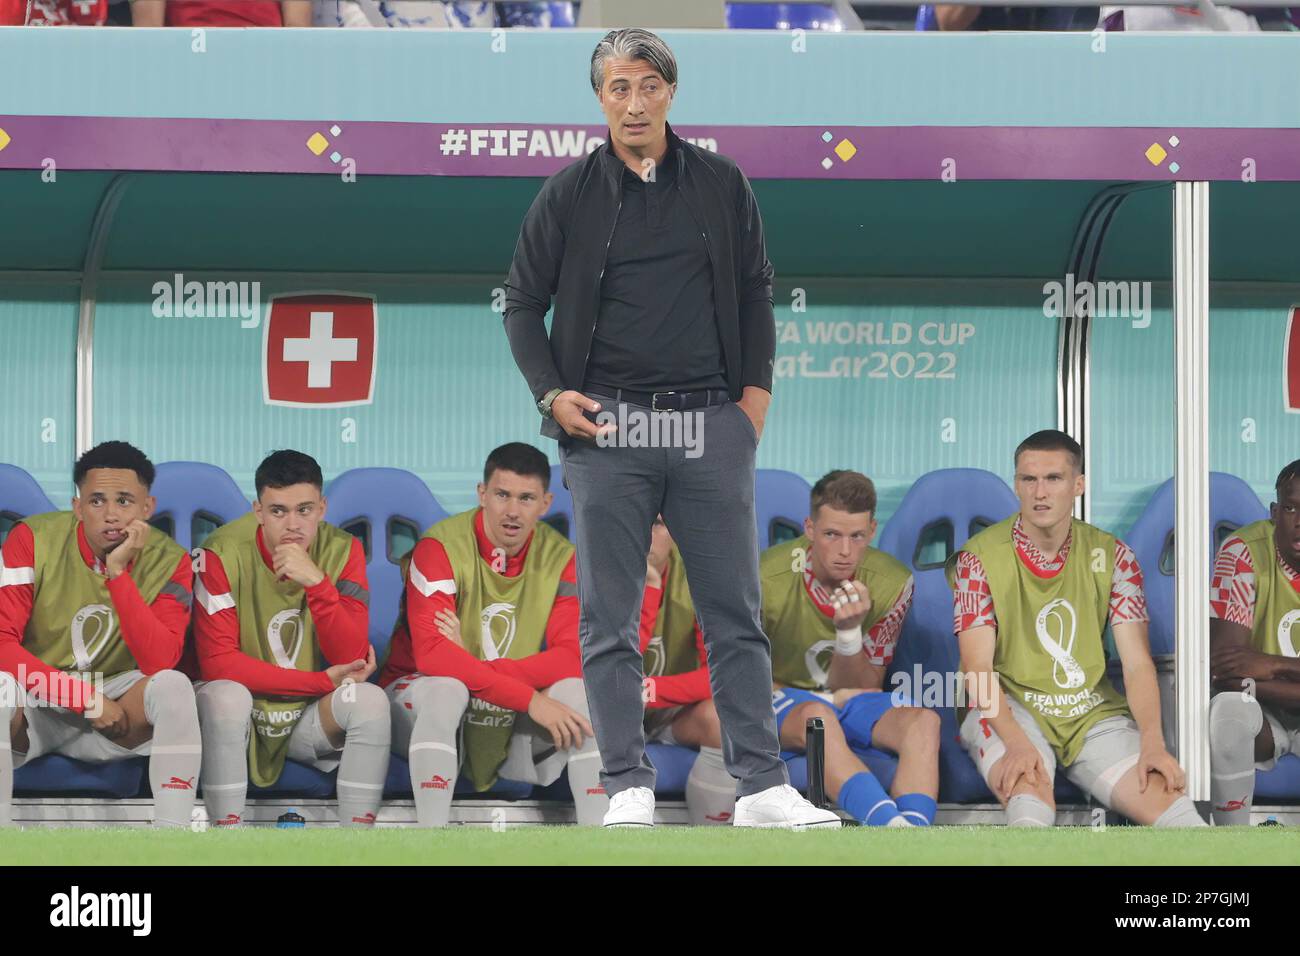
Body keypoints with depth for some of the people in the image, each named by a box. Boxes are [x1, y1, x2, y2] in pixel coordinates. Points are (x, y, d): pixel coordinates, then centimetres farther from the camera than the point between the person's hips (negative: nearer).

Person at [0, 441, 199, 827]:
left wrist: (118, 573, -28)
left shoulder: (168, 561, -8)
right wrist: (86, 699, -25)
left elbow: (160, 663, -21)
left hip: (115, 705, 1)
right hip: (34, 704, -1)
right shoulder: (33, 539, -12)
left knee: (174, 685, -28)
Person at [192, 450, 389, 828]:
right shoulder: (224, 552, -16)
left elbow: (350, 657, -14)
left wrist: (317, 582, -30)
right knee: (224, 694, -34)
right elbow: (217, 662, -20)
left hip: (314, 718, 2)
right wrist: (325, 680, -19)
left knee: (371, 700, -26)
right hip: (243, 716, -2)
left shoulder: (342, 551, -8)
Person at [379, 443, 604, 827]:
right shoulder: (442, 546, -15)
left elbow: (573, 658, -14)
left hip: (514, 731, 3)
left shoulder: (561, 557, -4)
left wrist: (472, 665, -28)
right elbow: (431, 652, -28)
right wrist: (530, 699, -33)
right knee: (447, 686, -35)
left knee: (575, 690, -23)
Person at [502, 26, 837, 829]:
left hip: (711, 426, 1)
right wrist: (552, 394, -4)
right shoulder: (569, 194, 3)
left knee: (736, 613, 2)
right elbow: (523, 303, 8)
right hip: (606, 430, -1)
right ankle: (629, 787, 5)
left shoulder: (721, 185, 8)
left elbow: (756, 290, 14)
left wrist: (757, 390, 5)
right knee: (610, 620, 1)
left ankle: (762, 785, 5)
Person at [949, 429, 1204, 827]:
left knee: (1162, 792, -23)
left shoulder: (1112, 556, 5)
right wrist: (1016, 743, -27)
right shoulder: (979, 557, -3)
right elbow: (978, 668, -10)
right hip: (1009, 709, -3)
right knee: (1029, 789, -36)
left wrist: (1153, 742, -19)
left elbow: (1137, 663, -1)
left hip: (1093, 712, 3)